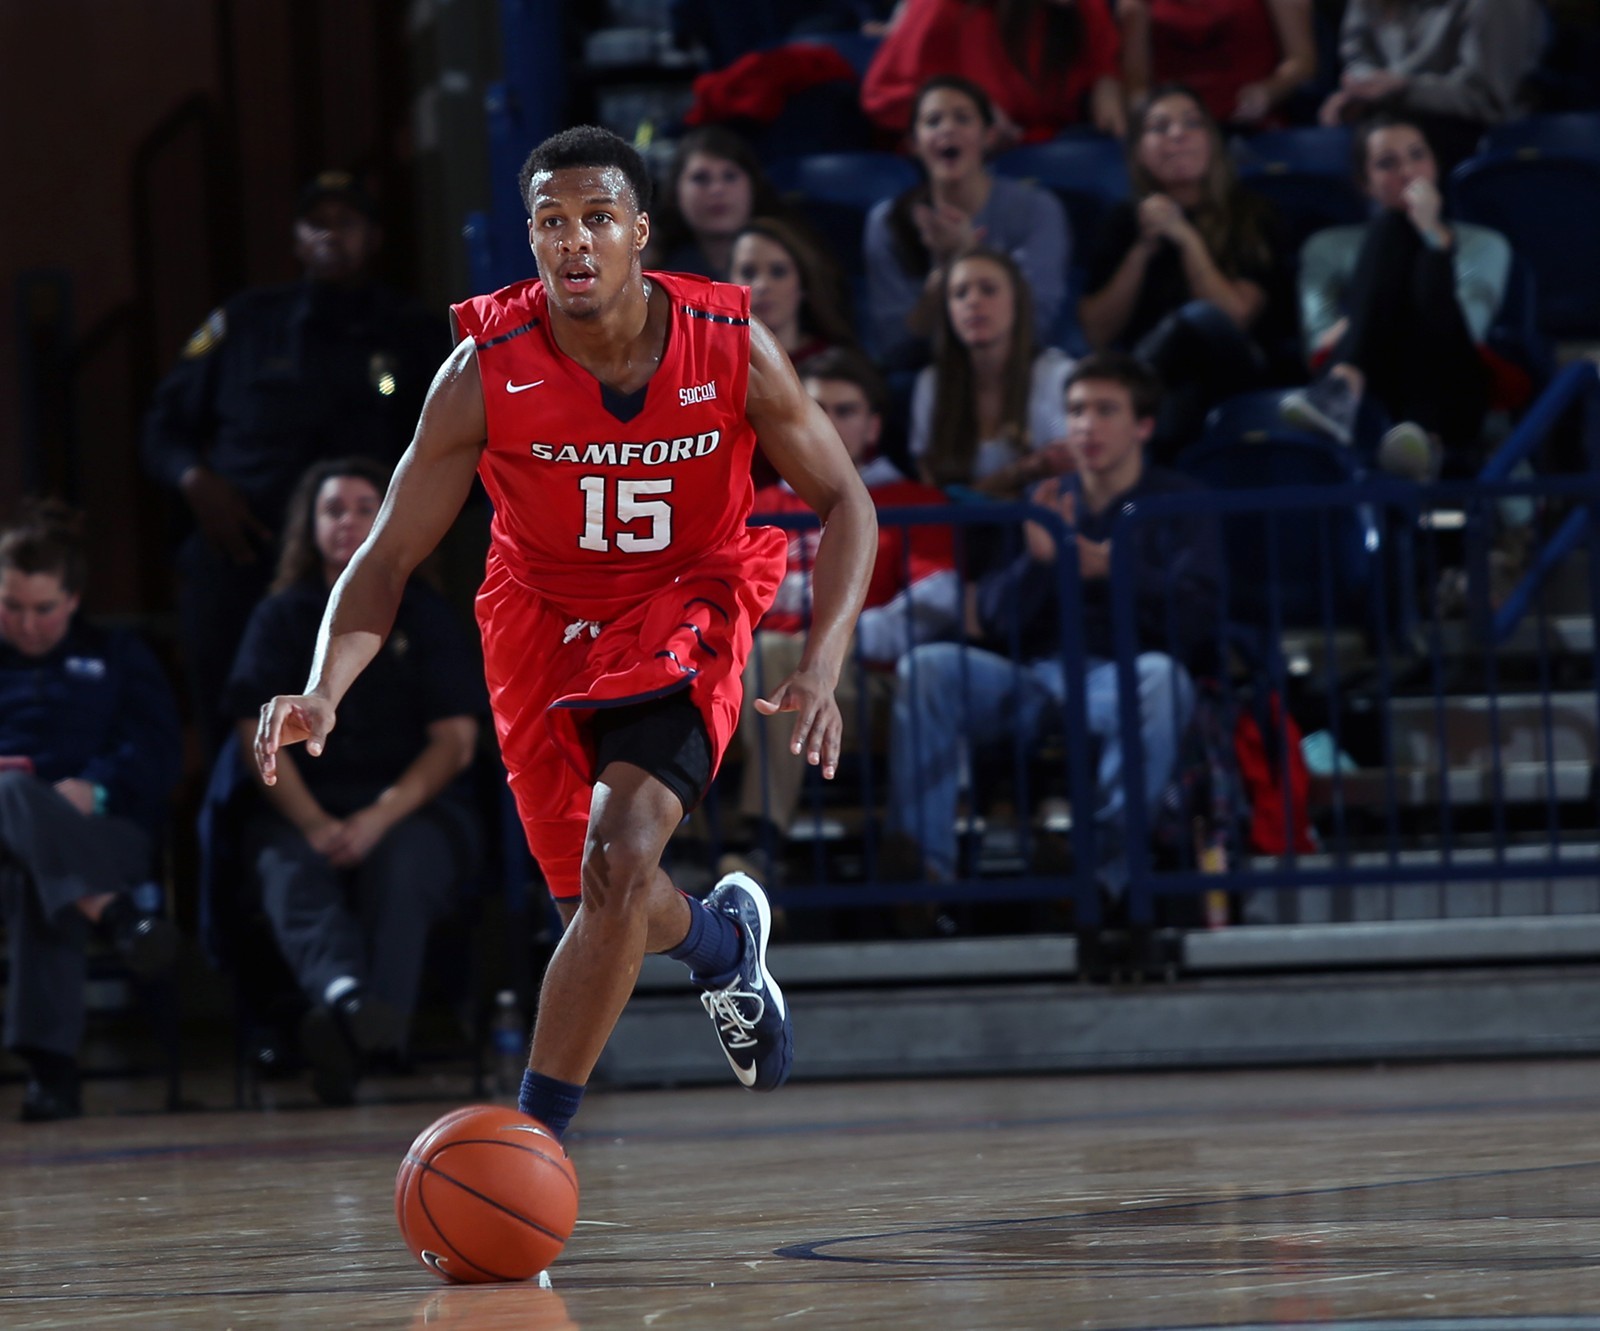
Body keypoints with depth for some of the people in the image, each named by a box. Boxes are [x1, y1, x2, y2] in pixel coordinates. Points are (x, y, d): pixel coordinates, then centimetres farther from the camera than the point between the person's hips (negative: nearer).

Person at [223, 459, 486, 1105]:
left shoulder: (424, 613, 12)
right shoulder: (282, 616, 14)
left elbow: (455, 741, 2)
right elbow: (260, 736, 3)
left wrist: (378, 819, -14)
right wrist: (314, 824, -15)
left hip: (416, 808, -1)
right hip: (302, 806, 1)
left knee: (398, 865, -36)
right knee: (292, 870, -34)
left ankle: (379, 1022, -61)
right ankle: (344, 993, -66)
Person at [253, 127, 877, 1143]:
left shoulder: (733, 347, -20)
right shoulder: (486, 371, -21)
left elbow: (844, 504, -7)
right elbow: (389, 556, -15)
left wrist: (820, 670, -22)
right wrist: (323, 693, -34)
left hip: (687, 604, -1)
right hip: (545, 612, 2)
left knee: (620, 860, -23)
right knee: (601, 905, 6)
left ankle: (535, 1133, -17)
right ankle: (724, 938, 44)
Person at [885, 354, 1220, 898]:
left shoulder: (1177, 503, 11)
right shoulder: (1044, 503, 19)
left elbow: (1198, 618, -4)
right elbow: (995, 622, 10)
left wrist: (1114, 570, -17)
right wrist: (1037, 560, -9)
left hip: (1126, 676, -3)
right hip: (1038, 679, 3)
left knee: (1162, 678, -39)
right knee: (926, 668, -22)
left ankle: (1102, 866, -46)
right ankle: (921, 862, -31)